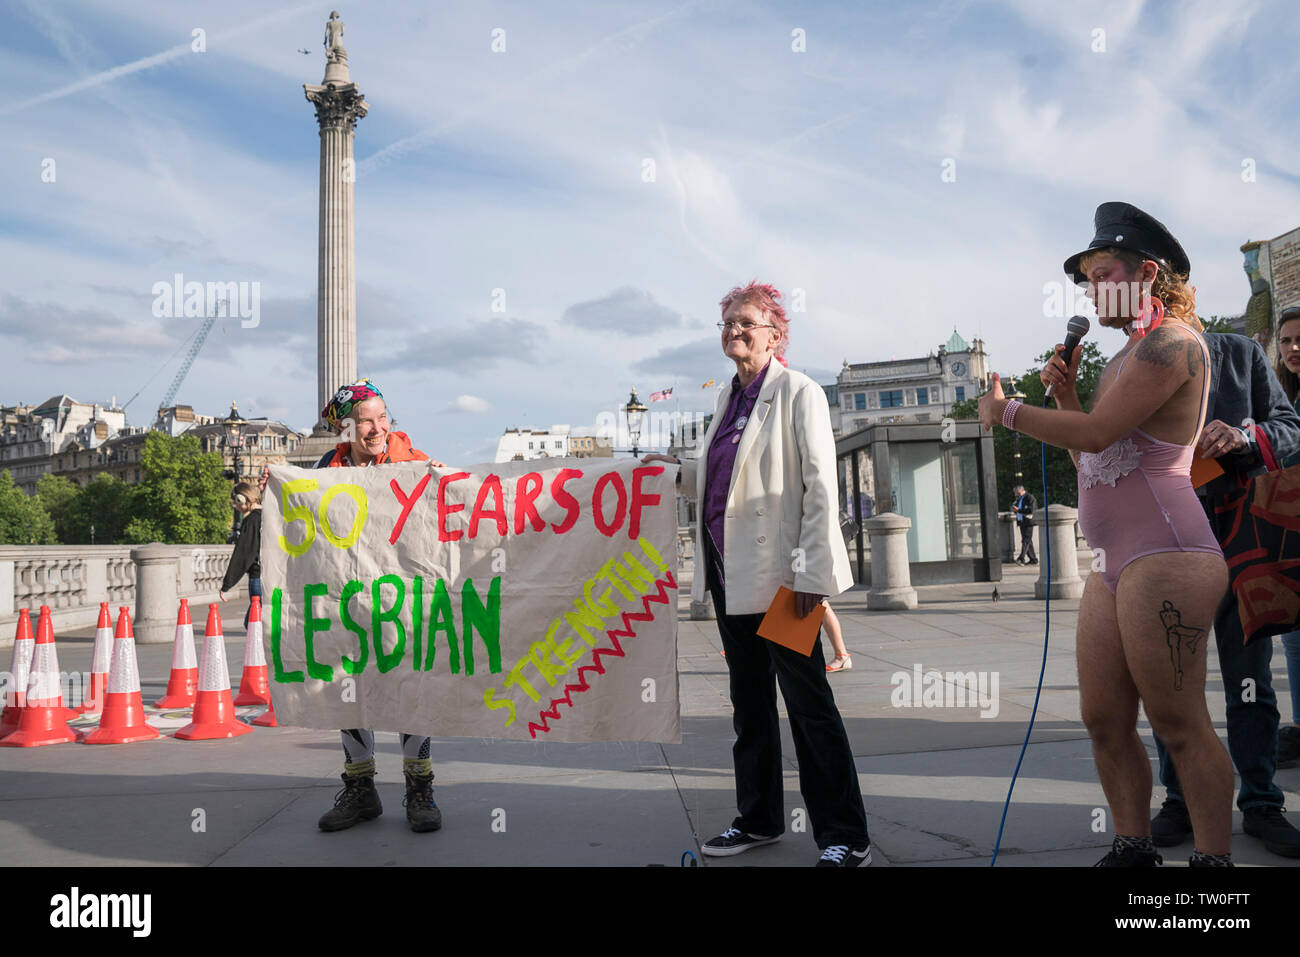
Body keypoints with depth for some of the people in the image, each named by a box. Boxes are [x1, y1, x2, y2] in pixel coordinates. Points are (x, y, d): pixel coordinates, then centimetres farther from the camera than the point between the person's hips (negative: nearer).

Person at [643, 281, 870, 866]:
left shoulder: (798, 393, -7)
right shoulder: (729, 397, 15)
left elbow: (820, 488, -13)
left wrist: (811, 574, -18)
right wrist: (677, 472, 9)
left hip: (778, 573, -8)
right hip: (729, 570, 8)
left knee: (809, 705, -1)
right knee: (749, 702, 17)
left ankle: (845, 838, 12)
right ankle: (758, 818, 31)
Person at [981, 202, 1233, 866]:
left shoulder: (1172, 342, -8)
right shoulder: (1127, 357, 22)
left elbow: (1097, 434, -19)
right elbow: (1091, 464, 22)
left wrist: (1007, 411, -6)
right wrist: (1064, 394, 11)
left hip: (1164, 557, -10)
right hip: (1116, 565, 10)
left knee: (1178, 724, -4)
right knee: (1105, 721, 9)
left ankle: (1214, 860, 7)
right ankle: (1133, 850, 20)